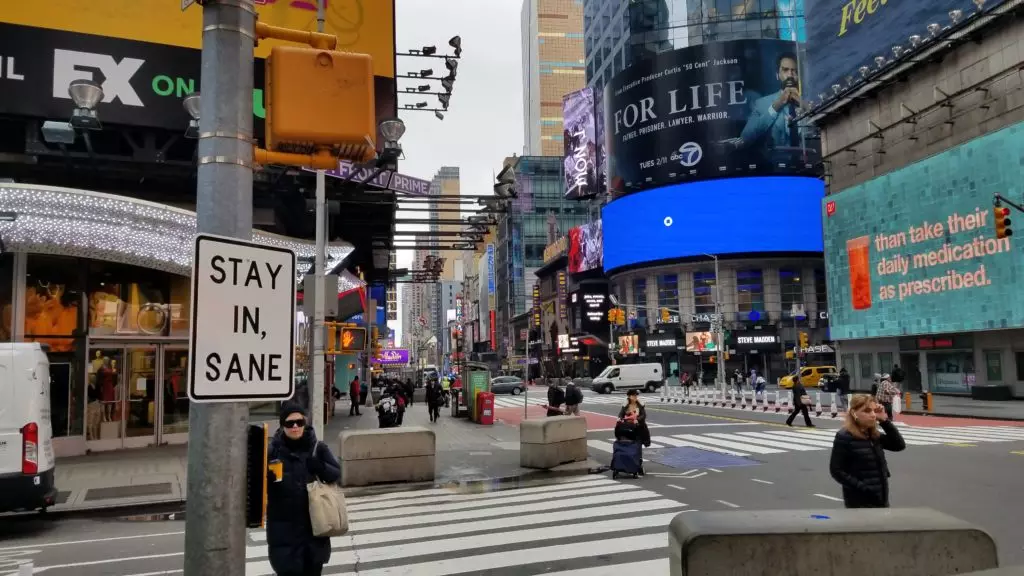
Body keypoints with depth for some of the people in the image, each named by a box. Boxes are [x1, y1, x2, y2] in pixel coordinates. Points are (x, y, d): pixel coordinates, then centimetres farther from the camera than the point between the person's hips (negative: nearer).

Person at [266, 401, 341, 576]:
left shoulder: (317, 447, -1)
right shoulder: (273, 450, -5)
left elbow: (336, 473, 2)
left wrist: (320, 467, -18)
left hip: (314, 521, 2)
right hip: (284, 524, -2)